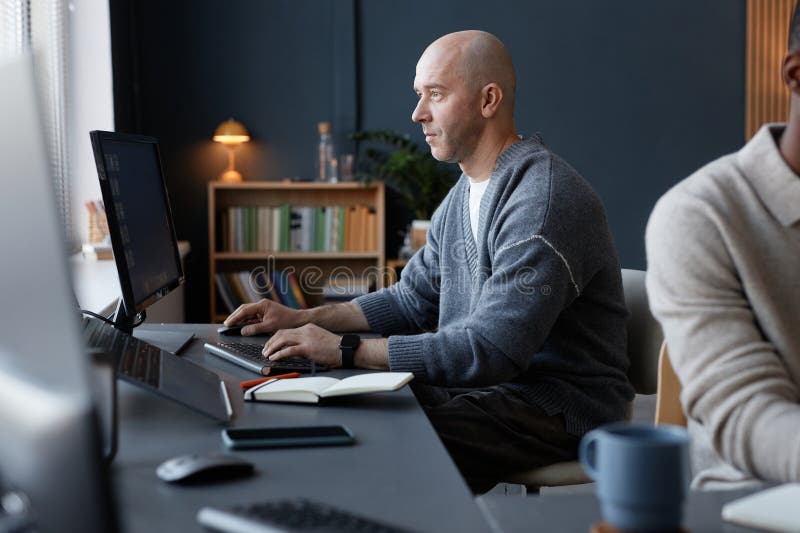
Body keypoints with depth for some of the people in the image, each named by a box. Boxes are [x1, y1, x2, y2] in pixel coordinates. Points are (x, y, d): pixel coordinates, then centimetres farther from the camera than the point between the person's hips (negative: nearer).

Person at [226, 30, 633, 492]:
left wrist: (347, 350, -25)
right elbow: (413, 300, 18)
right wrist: (303, 319, 5)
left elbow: (490, 350, -27)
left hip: (561, 404, -8)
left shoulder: (544, 199, -21)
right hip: (480, 384, 9)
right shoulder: (465, 194, 11)